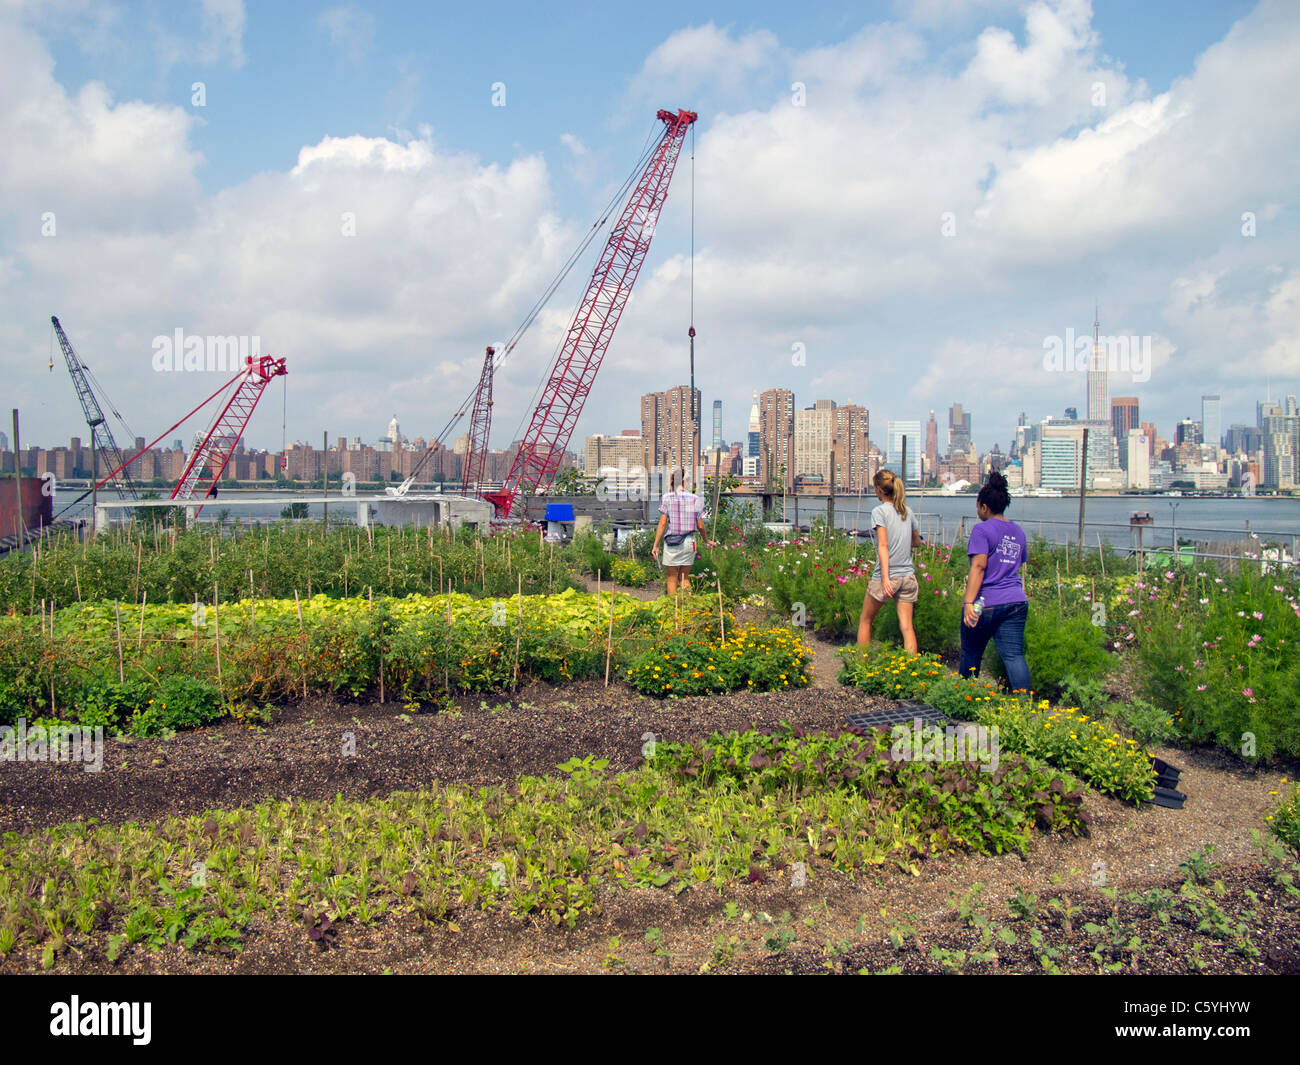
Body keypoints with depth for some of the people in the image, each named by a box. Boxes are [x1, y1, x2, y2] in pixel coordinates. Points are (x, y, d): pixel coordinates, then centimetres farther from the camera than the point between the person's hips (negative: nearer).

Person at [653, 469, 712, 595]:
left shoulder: (666, 498, -6)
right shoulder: (695, 499, 1)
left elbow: (662, 524, -7)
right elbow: (700, 526, 3)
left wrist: (656, 545, -1)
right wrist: (706, 540, 21)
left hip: (672, 543, -3)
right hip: (689, 542, 3)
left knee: (672, 579, 9)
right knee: (684, 577, 16)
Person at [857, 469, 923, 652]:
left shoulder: (879, 511, -8)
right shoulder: (908, 512, 8)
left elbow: (883, 546, -17)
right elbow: (917, 542, 20)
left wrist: (885, 578, -22)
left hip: (886, 576, -4)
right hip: (908, 576, 4)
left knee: (865, 621, 14)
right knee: (907, 626, 1)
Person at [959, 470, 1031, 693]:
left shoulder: (982, 529, -8)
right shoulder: (1018, 532, 14)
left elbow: (979, 566, -18)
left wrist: (968, 601, -21)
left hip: (986, 603, -6)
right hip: (1016, 602, 6)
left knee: (971, 655, 12)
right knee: (1014, 655, 0)